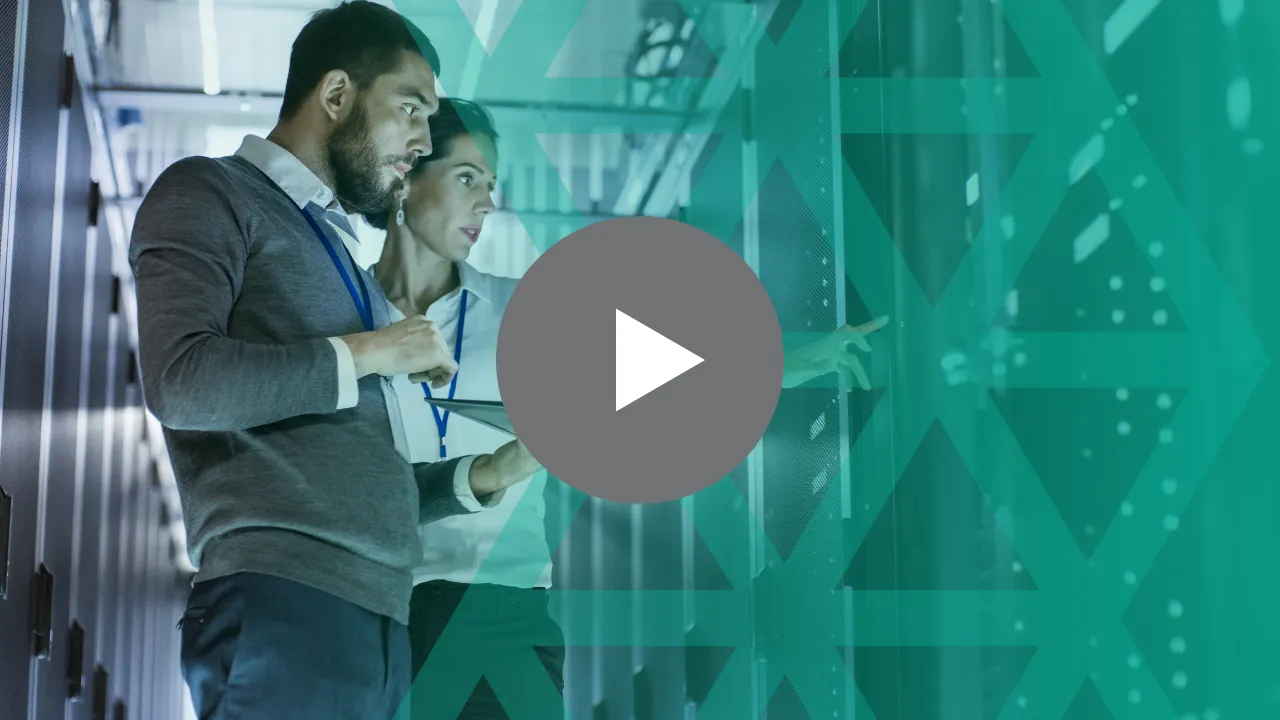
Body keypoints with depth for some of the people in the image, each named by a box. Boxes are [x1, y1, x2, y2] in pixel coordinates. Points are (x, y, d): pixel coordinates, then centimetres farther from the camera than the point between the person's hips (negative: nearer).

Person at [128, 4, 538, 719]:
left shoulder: (339, 255, 26)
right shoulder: (210, 195, 4)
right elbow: (181, 380, -15)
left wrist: (485, 475, 11)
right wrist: (366, 352, -6)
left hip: (379, 618, 8)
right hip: (282, 604, -7)